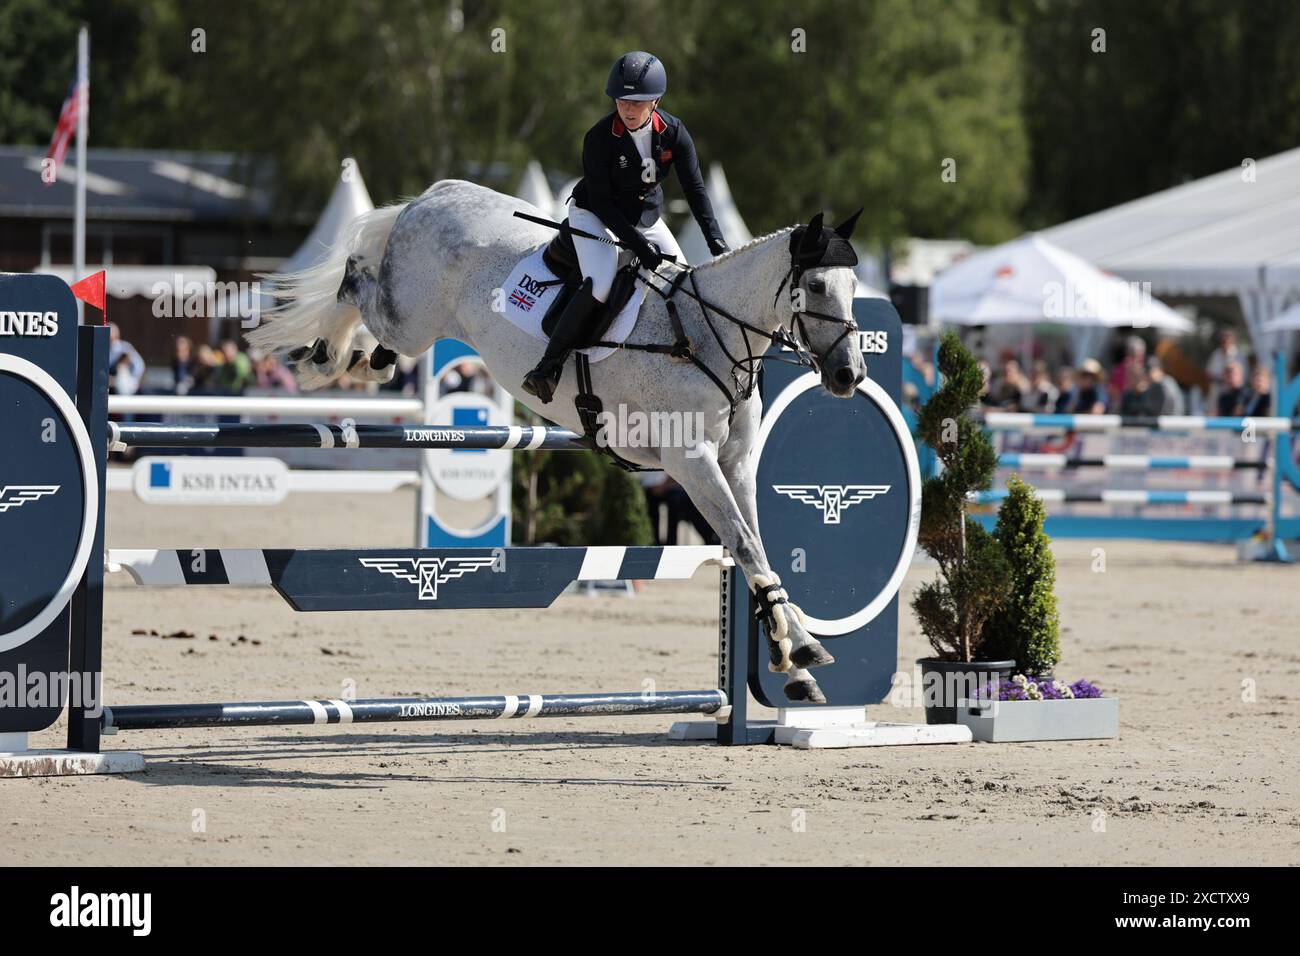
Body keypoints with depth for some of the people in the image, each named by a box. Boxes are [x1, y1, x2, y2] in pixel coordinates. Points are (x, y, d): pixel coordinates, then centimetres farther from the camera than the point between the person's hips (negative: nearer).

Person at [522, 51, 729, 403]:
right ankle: (549, 365, -22)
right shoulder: (599, 138, -25)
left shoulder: (674, 133, -14)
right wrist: (637, 244, -30)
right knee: (599, 284, -28)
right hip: (595, 215, -5)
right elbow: (601, 201, -22)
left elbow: (694, 189, -12)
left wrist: (717, 242, -22)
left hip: (646, 216, 5)